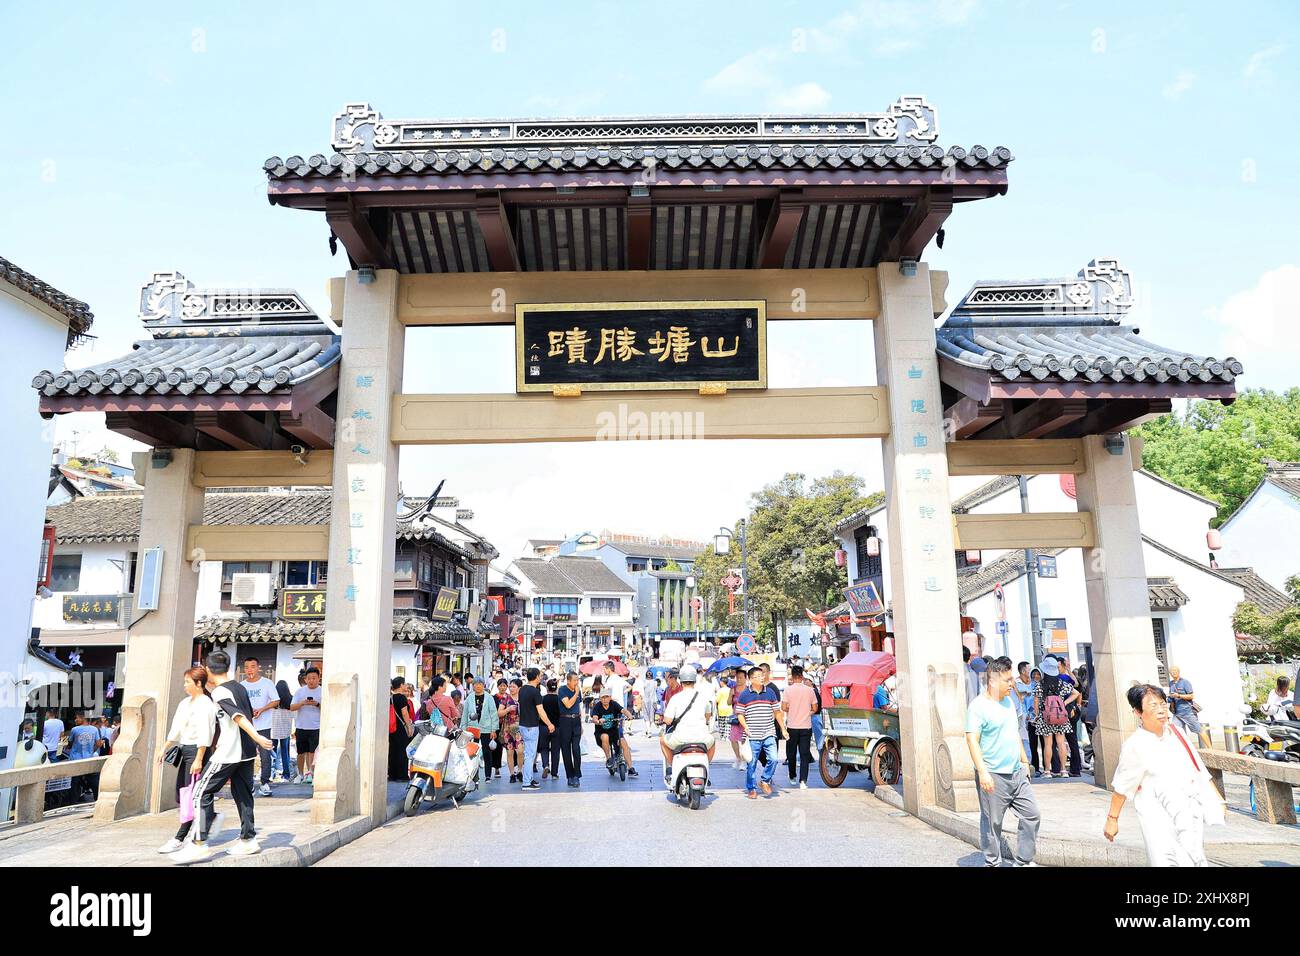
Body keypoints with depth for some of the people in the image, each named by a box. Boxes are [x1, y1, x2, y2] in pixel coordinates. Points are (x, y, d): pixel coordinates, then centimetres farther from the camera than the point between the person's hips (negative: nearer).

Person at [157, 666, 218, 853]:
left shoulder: (205, 704, -14)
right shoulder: (185, 702, 13)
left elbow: (204, 734, -19)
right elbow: (176, 728, 18)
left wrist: (198, 760, -22)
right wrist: (164, 749, 13)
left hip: (197, 751, -10)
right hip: (184, 750, 10)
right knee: (180, 795, 12)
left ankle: (180, 839, -2)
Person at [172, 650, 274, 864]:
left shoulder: (219, 692, -12)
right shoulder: (239, 686, 11)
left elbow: (238, 717, -23)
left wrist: (257, 738, -32)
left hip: (228, 752, -8)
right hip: (246, 751, 8)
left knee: (202, 792, -1)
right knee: (242, 794, 13)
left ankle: (199, 844, -3)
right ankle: (248, 840, 17)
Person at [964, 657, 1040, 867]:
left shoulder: (1009, 701, 12)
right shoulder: (978, 706, -14)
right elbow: (972, 740, -19)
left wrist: (1024, 761, 24)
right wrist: (983, 772, -26)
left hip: (1017, 772, 8)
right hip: (993, 777, -8)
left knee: (1032, 815, 9)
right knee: (992, 824, 1)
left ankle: (1024, 861, 22)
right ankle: (993, 863, 16)